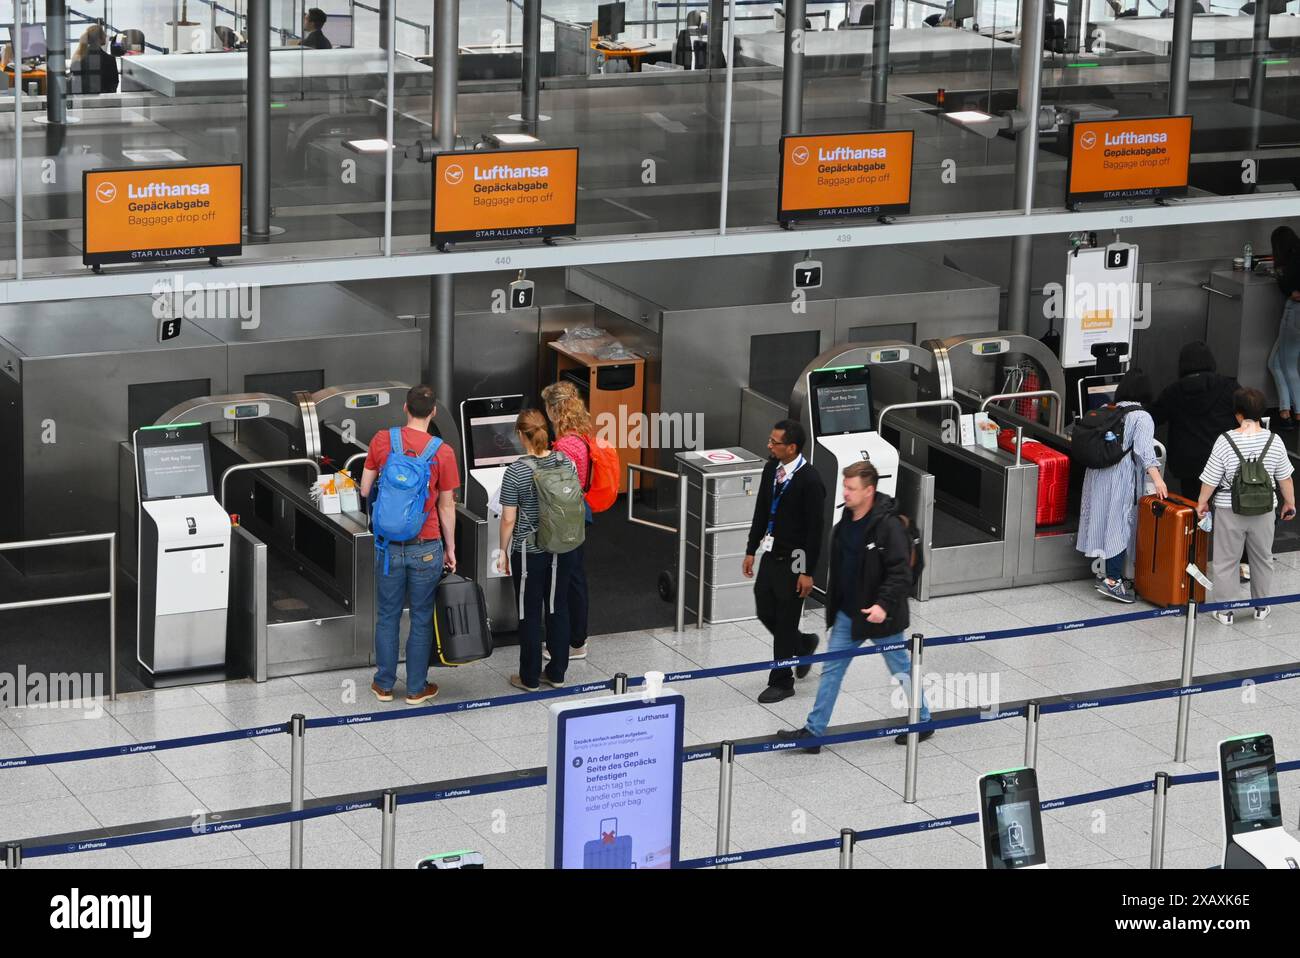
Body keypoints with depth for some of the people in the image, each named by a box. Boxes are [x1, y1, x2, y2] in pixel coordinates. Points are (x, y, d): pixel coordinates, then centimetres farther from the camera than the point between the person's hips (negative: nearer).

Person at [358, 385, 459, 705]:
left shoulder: (382, 440, -7)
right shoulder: (443, 452, -12)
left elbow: (365, 490, 2)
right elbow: (447, 507, -5)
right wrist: (450, 549, 6)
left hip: (389, 546, 2)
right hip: (426, 547, -2)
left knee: (387, 616, 15)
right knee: (421, 619, 11)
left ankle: (384, 685, 24)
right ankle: (417, 688, 20)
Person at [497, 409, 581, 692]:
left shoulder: (516, 471, -17)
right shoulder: (565, 462, -5)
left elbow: (508, 519, -13)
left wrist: (503, 551, 0)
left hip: (529, 550, -4)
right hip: (562, 548, 4)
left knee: (530, 613, 8)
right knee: (558, 608, 15)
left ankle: (530, 677, 17)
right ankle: (557, 673, 24)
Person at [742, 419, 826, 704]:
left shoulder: (810, 481, -21)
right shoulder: (771, 469, 1)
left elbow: (815, 529, -17)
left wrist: (807, 572, -16)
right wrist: (751, 551, 13)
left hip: (793, 560, -7)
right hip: (771, 553, 7)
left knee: (785, 621, 3)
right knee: (765, 611, 15)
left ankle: (781, 682, 17)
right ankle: (804, 644, 40)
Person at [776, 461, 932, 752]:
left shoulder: (889, 526, -22)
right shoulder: (846, 522, 3)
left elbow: (901, 572, -24)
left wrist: (884, 604, -33)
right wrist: (834, 605, 18)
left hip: (880, 615, -7)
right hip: (847, 613, 7)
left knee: (902, 669, 11)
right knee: (831, 669, 6)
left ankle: (923, 722, 30)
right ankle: (813, 731, 9)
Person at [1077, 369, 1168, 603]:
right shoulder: (1141, 418, -9)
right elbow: (1145, 450, -22)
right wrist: (1157, 478, -29)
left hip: (1097, 473, 7)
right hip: (1121, 477, -7)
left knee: (1103, 518, 14)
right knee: (1121, 523, -5)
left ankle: (1107, 572, 23)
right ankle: (1112, 580, -11)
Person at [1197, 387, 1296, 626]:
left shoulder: (1225, 441, -16)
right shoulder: (1273, 441, -9)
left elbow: (1211, 479, -10)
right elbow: (1285, 477, 1)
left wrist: (1202, 502, 7)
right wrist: (1289, 502, 17)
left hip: (1229, 511, -2)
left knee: (1225, 561, 10)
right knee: (1262, 558, 20)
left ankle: (1225, 610, 14)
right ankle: (1262, 605, 31)